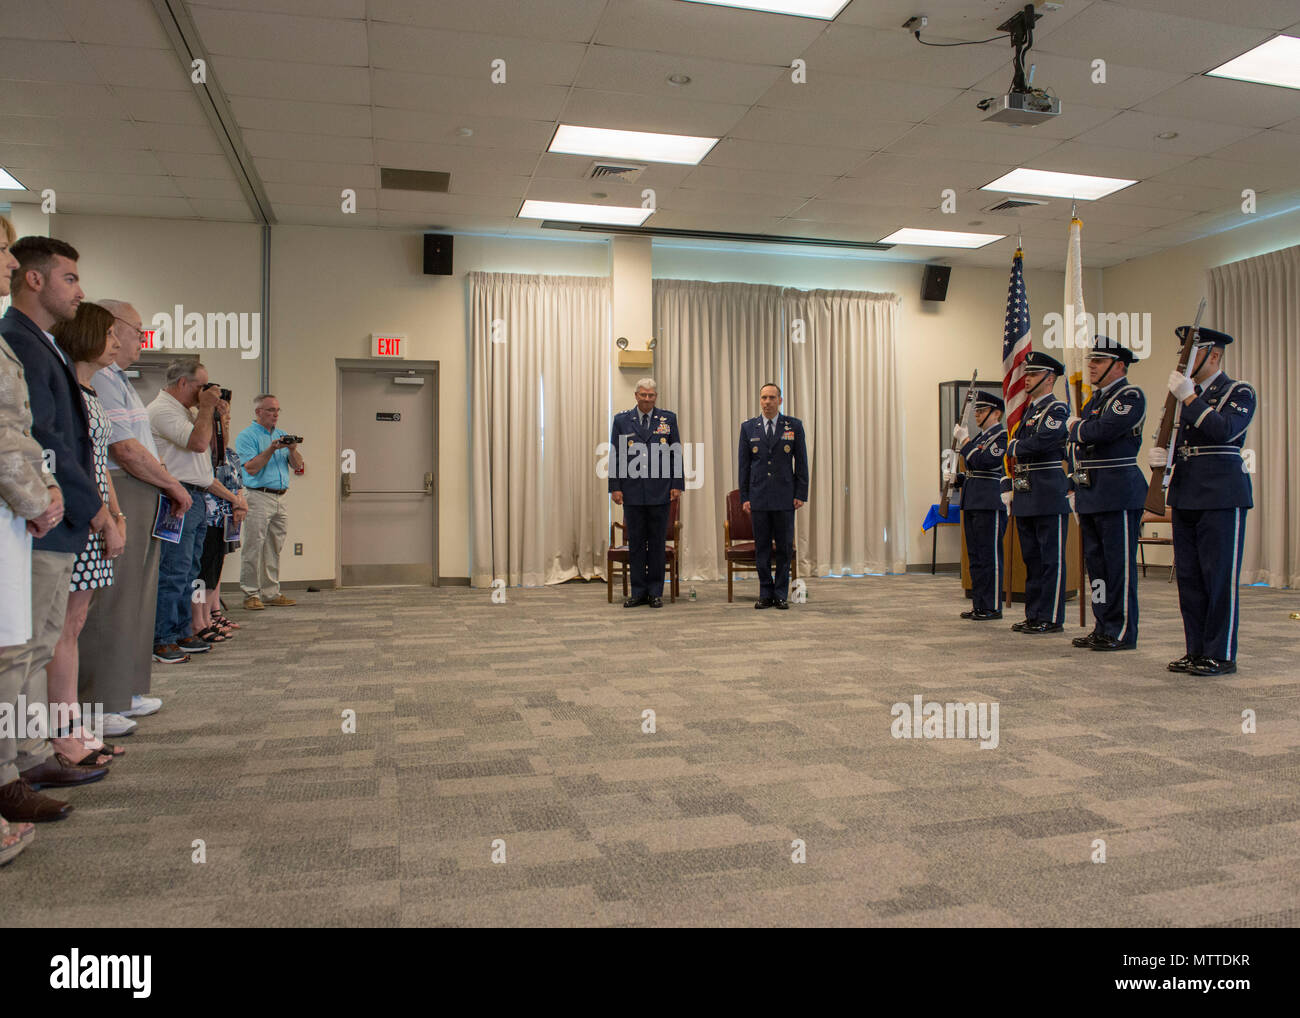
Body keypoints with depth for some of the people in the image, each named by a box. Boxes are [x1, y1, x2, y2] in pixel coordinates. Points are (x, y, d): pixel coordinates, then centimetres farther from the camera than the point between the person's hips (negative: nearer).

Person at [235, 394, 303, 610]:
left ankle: (271, 593, 14)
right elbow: (251, 468, -12)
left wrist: (292, 449, -7)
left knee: (274, 549, 9)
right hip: (258, 497, -6)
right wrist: (272, 449, -17)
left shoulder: (282, 435, 18)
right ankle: (251, 594, 1)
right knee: (253, 548, -5)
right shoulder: (246, 436, -1)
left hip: (280, 497, 6)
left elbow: (298, 466, 12)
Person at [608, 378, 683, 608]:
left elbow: (676, 454, 5)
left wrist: (677, 485, -2)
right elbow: (615, 455, 5)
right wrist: (615, 487, -1)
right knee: (635, 542, 6)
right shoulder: (621, 420, 7)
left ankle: (655, 592, 13)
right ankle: (638, 592, 13)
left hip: (659, 493, -1)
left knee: (658, 543, 4)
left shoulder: (668, 419, 6)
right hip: (632, 492, 1)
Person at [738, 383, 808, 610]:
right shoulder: (748, 427, 7)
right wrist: (744, 497, 1)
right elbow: (744, 465, 7)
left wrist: (801, 494, -2)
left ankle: (781, 595, 12)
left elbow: (801, 462, 5)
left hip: (785, 498, -1)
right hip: (759, 497, 1)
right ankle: (765, 594, 12)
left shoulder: (794, 426, 5)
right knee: (761, 548, 4)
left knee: (784, 547, 3)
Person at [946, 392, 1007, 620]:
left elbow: (983, 462, -21)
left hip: (990, 505, -9)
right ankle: (979, 604, 18)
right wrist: (956, 479, 7)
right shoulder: (980, 437, 19)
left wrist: (964, 440, -14)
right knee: (975, 556, 11)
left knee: (989, 556, -5)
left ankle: (992, 607, 1)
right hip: (972, 505, 9)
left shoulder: (1002, 436, -8)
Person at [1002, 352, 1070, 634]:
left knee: (1051, 559, -3)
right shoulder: (1029, 411, 18)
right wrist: (1008, 487, 12)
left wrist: (1014, 446, -5)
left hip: (1049, 495, -9)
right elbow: (1015, 454, 20)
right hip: (1025, 497, 9)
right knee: (1032, 558, 12)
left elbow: (1041, 443, -23)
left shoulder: (1057, 408, -7)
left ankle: (1051, 618, 3)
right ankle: (1033, 615, 20)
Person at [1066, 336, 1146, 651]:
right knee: (1096, 563, 12)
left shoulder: (1131, 396, -8)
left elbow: (1104, 429, -25)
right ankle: (1103, 628, 20)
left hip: (1118, 493, -9)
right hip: (1090, 495, 9)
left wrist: (1075, 427, -5)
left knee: (1119, 565, -4)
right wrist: (1074, 489, 17)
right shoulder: (1094, 400, 19)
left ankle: (1121, 632, 3)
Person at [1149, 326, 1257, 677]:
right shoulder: (1185, 393, 17)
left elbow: (1225, 430, -20)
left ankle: (1221, 655, 3)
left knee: (1221, 578, -4)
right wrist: (1160, 454, -5)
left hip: (1221, 494, -7)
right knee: (1188, 577, 9)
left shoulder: (1240, 392, -2)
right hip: (1185, 494, 7)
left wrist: (1190, 398, -22)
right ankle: (1197, 650, 17)